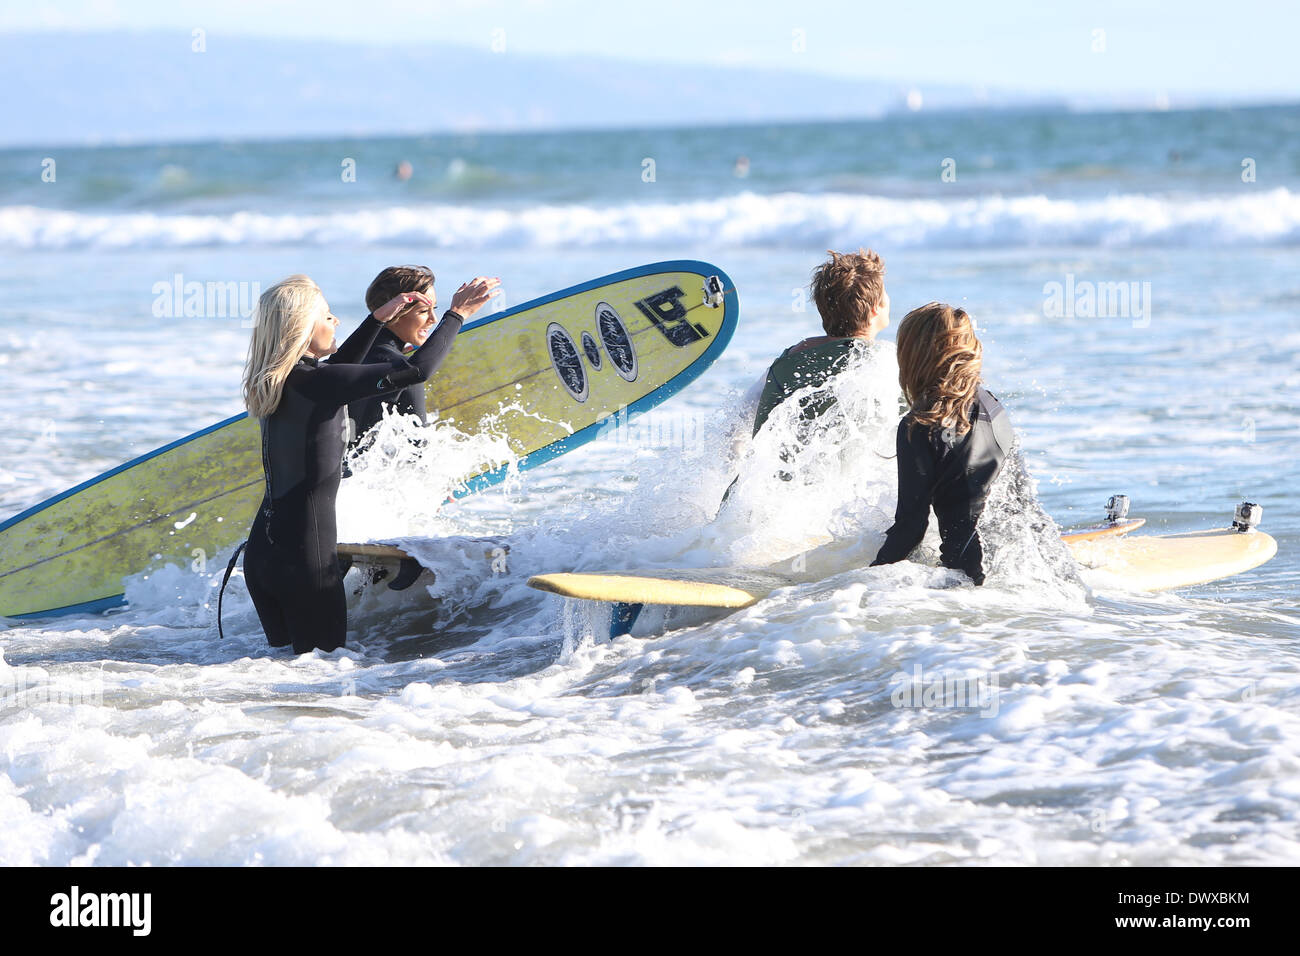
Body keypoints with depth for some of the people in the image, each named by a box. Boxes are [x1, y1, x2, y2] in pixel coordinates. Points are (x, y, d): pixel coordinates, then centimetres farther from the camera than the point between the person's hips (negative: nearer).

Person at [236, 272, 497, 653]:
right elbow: (417, 369, -18)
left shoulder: (272, 380, 5)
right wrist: (457, 315, -5)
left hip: (262, 548, 8)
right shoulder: (314, 383, -18)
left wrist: (378, 318, 29)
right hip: (305, 555, -8)